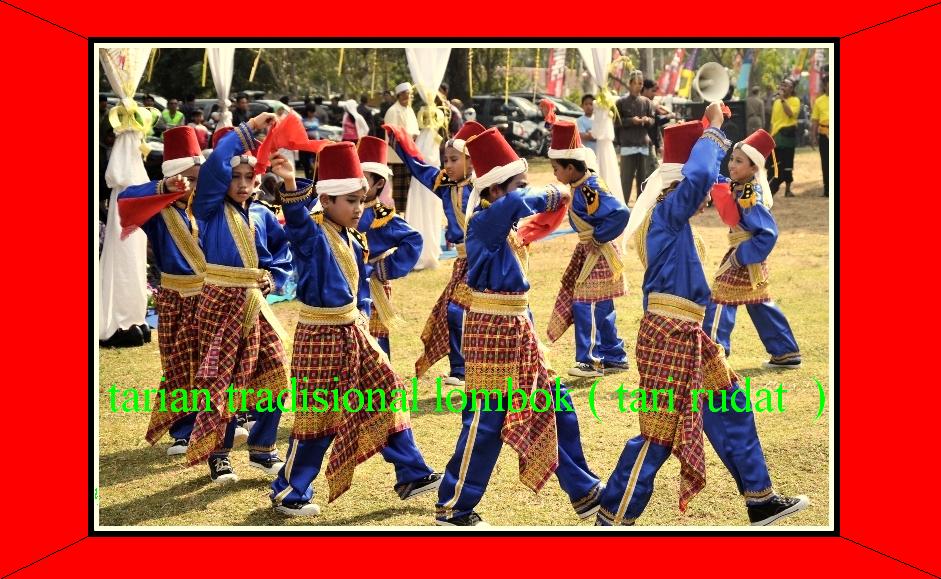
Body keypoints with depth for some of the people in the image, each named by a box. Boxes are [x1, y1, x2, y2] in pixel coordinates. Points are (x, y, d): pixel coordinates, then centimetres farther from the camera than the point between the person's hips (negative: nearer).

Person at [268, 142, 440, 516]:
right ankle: (288, 493, 14)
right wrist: (290, 184, -56)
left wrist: (362, 318, 9)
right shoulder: (312, 235, -15)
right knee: (318, 416, -1)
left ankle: (411, 475, 24)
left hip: (352, 331, 8)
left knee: (388, 398, 12)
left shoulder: (354, 241, 8)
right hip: (321, 336, -8)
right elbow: (296, 218, -38)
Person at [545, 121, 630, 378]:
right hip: (590, 253, 10)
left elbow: (620, 213, -33)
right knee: (601, 308, 16)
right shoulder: (583, 185, 4)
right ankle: (614, 357, 26)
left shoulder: (589, 190, -24)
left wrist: (598, 237, -23)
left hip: (598, 255, -10)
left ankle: (590, 361, 4)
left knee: (586, 306, -4)